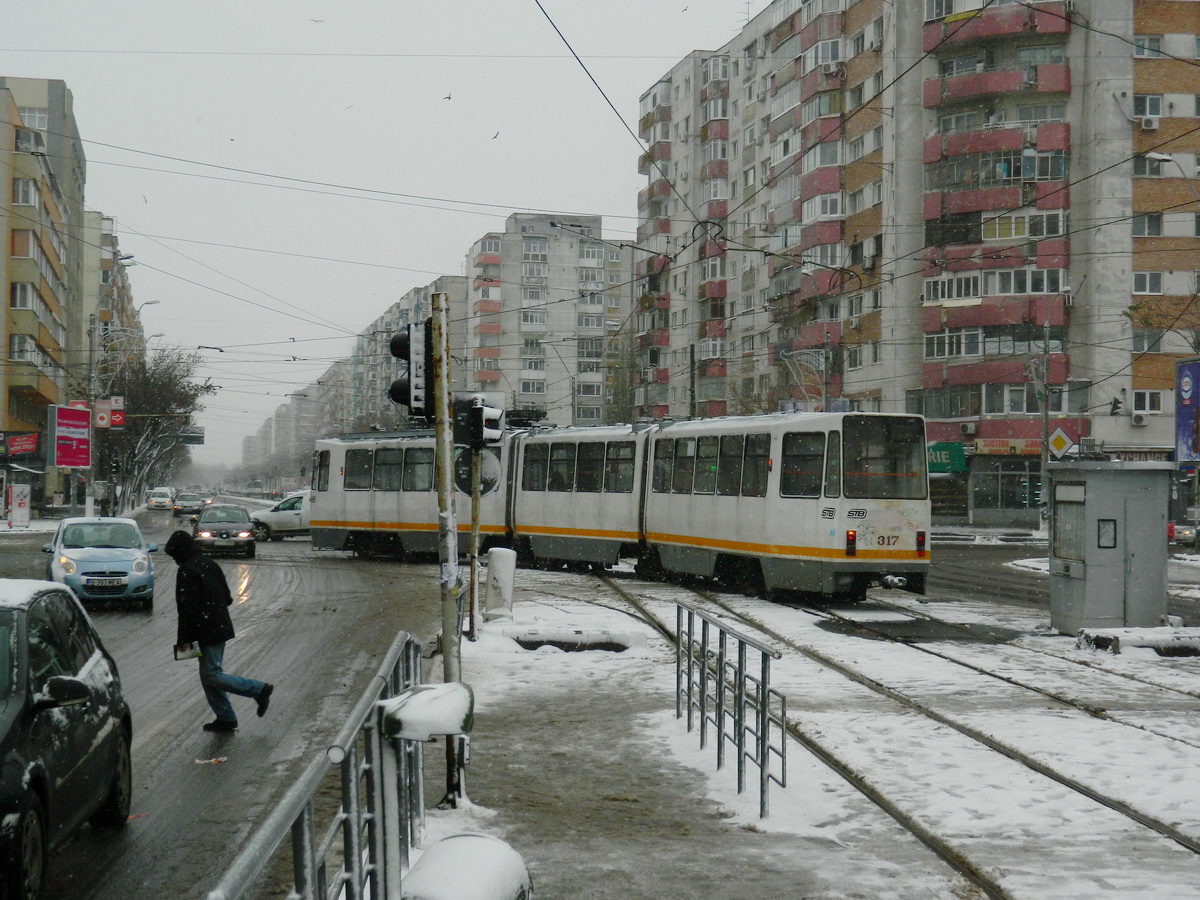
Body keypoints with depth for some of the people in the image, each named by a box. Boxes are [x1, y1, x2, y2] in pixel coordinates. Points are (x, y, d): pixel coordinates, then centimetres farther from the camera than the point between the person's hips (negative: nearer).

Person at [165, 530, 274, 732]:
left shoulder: (186, 571, -15)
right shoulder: (209, 564, 12)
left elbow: (188, 609, -20)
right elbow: (227, 597, 16)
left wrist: (182, 639, -14)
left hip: (207, 631, -9)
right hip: (221, 628, 10)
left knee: (211, 676, -7)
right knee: (210, 674, 14)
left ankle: (259, 689, -7)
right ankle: (225, 718, 16)